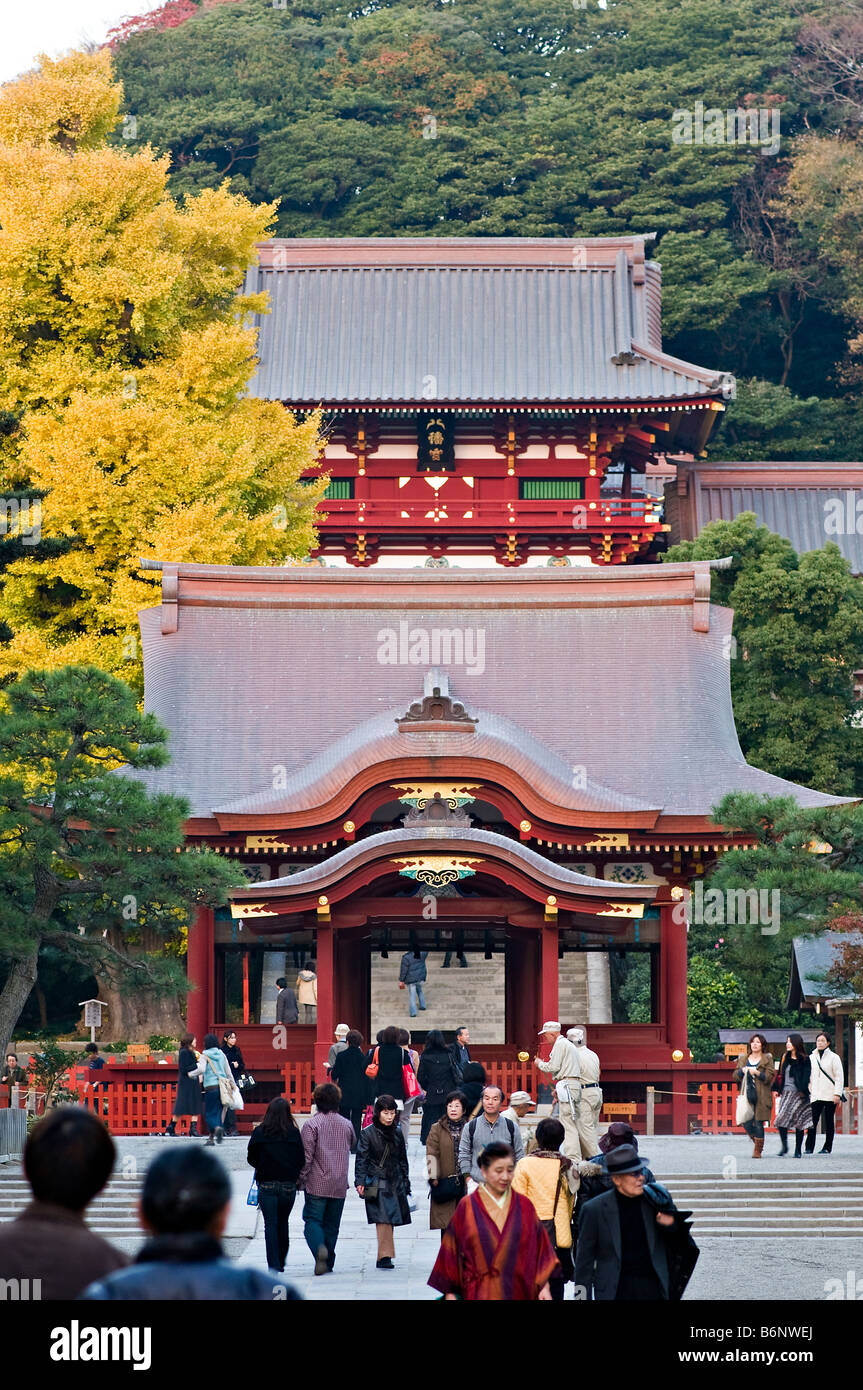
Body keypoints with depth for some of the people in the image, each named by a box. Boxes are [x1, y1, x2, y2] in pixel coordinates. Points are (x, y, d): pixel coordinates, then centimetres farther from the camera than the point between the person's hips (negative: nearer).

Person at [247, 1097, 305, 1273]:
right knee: (283, 1224, 17)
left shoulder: (259, 1132, -6)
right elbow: (301, 1161, -3)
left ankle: (274, 1266, -6)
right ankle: (280, 1263, 26)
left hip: (267, 1185, -2)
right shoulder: (294, 1133, -5)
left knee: (270, 1225, 1)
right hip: (289, 1185, 2)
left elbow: (251, 1158, 0)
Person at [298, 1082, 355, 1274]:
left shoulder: (311, 1125, -10)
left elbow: (307, 1156, -11)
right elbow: (353, 1146, 17)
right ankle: (328, 1263, 12)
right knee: (332, 1224, 12)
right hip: (339, 1186, 4)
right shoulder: (347, 1125, 4)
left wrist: (300, 1179, -2)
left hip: (317, 1185, -4)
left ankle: (319, 1247, -27)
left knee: (313, 1220, 0)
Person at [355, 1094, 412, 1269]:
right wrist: (360, 1181, -13)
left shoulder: (397, 1133, 11)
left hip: (395, 1183, 5)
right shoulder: (368, 1133, -3)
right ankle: (384, 1256, -20)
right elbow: (361, 1158, -4)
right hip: (376, 1184, -5)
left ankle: (384, 1256, 12)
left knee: (390, 1220, 4)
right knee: (383, 1219, -15)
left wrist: (405, 1183, 18)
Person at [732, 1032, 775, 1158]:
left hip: (761, 1097, -3)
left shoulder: (767, 1059, 4)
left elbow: (769, 1077, -5)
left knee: (758, 1123, -5)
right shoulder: (743, 1058, 15)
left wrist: (756, 1072, -16)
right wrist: (742, 1070, -6)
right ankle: (756, 1141, 23)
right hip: (747, 1095, 3)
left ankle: (758, 1150, 4)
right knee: (746, 1122, -4)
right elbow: (735, 1076, 14)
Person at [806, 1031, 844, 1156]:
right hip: (816, 1096, 3)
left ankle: (827, 1147, 8)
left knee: (829, 1122, 2)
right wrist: (807, 1092, 11)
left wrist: (837, 1094, -10)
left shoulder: (834, 1057, 2)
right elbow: (808, 1077, 19)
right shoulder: (811, 1058, 14)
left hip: (829, 1096, -3)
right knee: (812, 1122, -7)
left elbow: (839, 1077, -2)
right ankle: (809, 1147, -9)